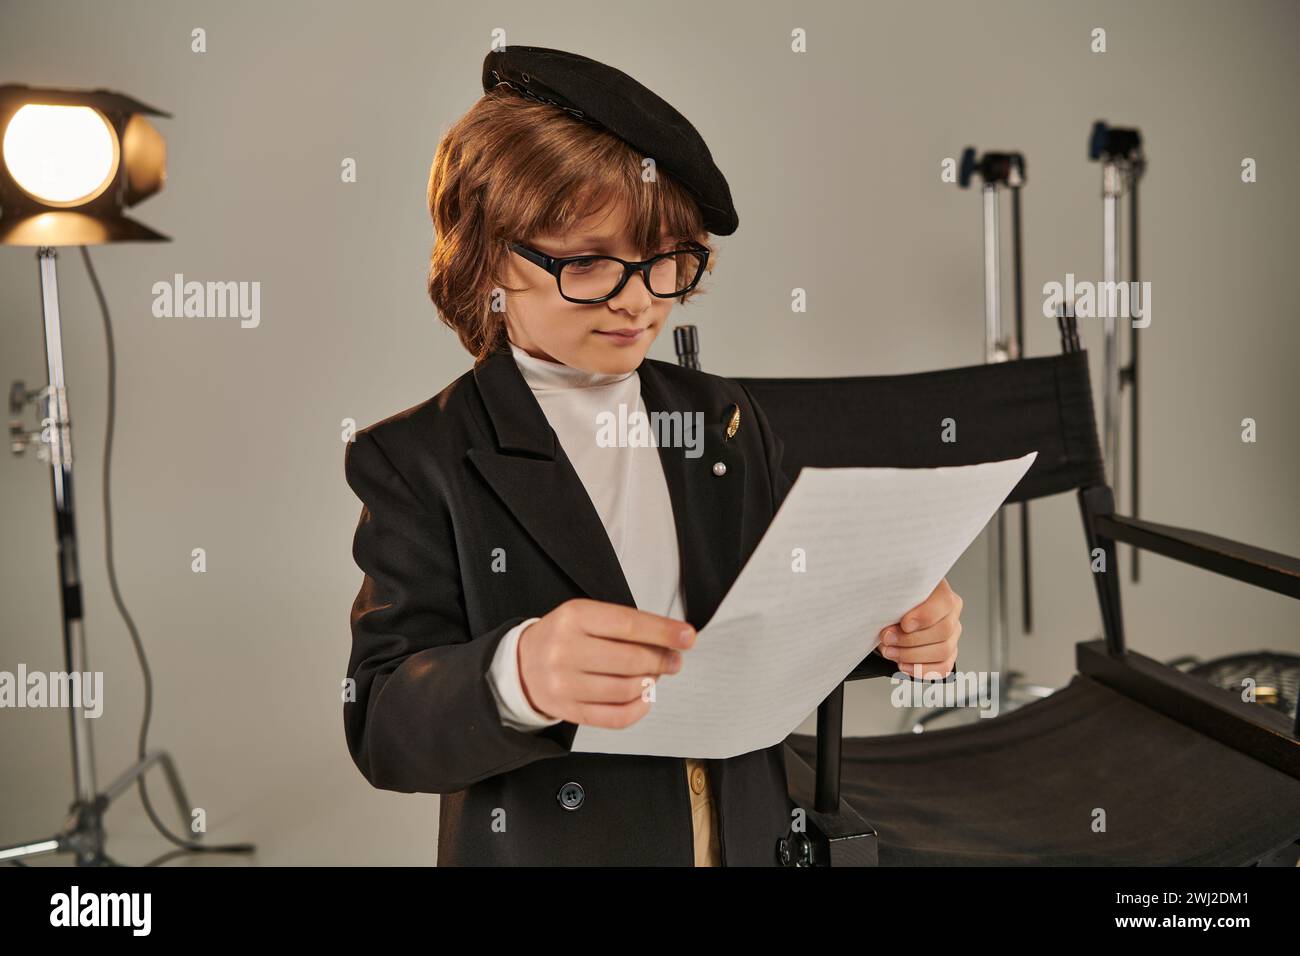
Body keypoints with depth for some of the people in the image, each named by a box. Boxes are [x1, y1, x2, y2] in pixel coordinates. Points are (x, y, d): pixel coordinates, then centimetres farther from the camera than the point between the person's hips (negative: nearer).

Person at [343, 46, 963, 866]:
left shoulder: (728, 418, 1)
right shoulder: (417, 460, -12)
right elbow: (383, 725, -19)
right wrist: (515, 680, -40)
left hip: (751, 838, 4)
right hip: (543, 846, -3)